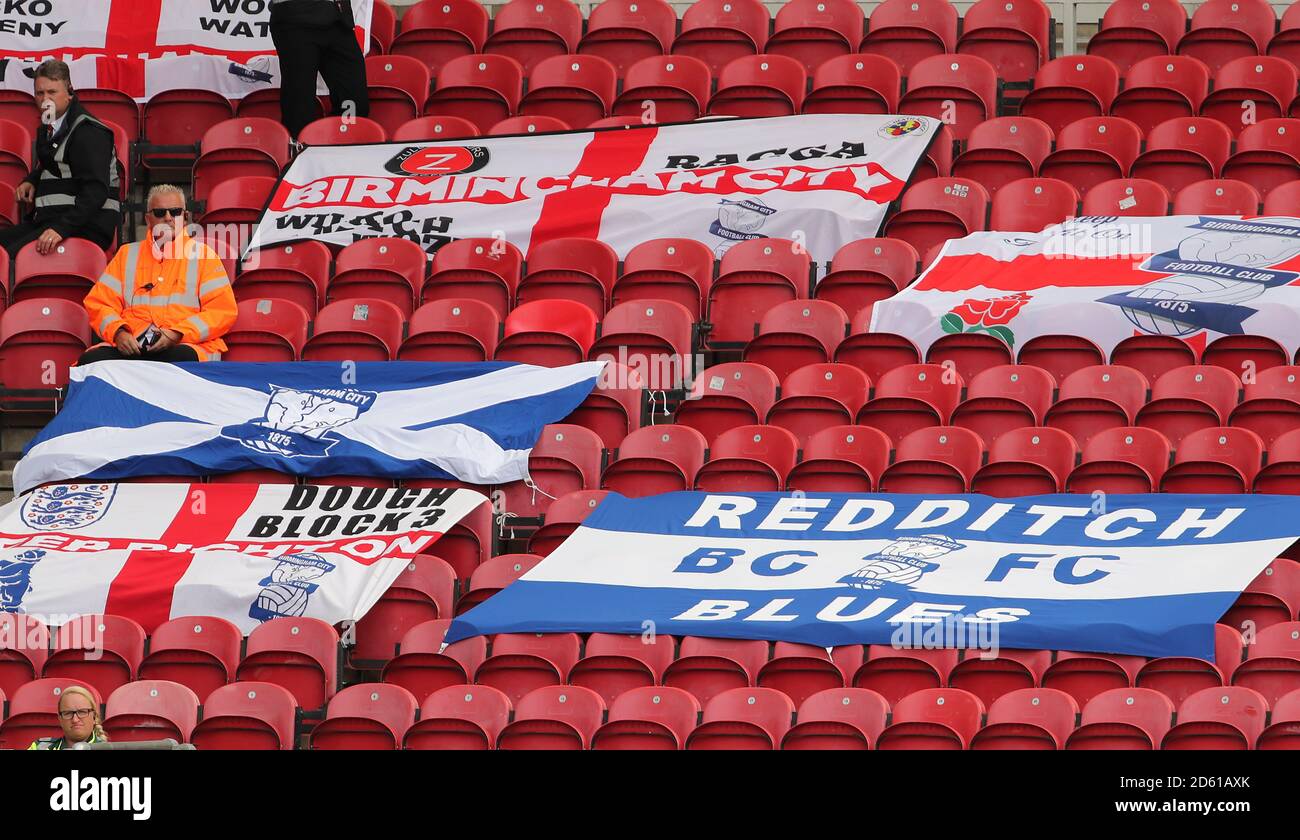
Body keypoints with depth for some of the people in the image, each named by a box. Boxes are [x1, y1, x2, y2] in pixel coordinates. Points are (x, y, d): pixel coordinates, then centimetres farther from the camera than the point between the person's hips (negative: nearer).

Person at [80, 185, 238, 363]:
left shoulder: (202, 254, 15)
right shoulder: (128, 254, 24)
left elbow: (224, 310, 5)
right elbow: (99, 302, 17)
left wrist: (177, 334, -10)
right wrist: (118, 332, -5)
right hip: (131, 347, 2)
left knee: (183, 358, -40)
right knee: (91, 359, -31)